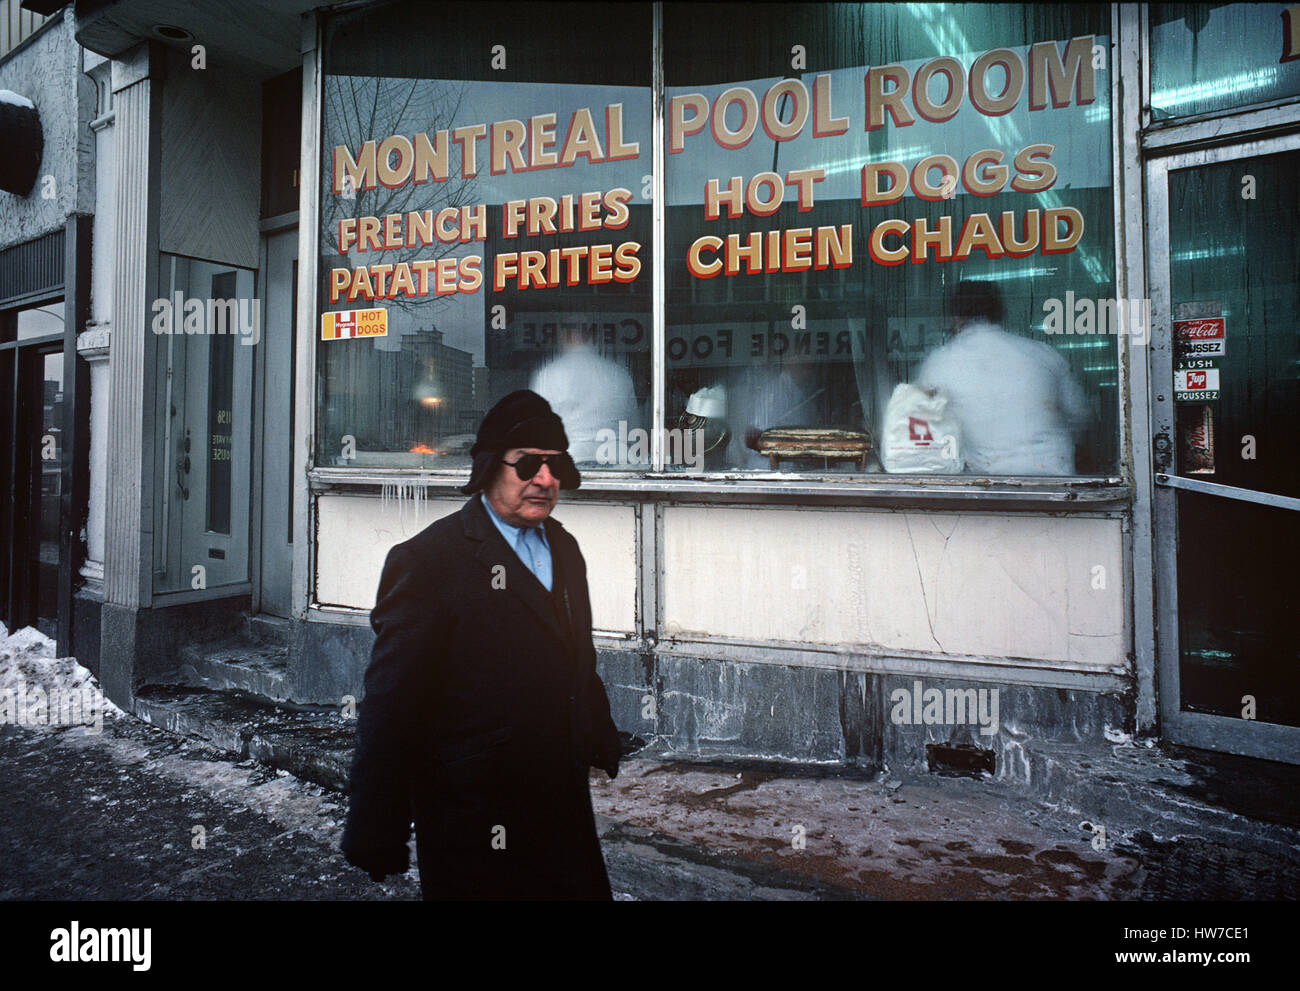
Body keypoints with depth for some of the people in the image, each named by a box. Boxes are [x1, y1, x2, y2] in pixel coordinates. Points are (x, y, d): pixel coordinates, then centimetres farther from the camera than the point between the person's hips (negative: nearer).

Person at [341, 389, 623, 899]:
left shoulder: (563, 548, 8)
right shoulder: (428, 558, -15)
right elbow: (390, 702, -16)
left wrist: (601, 734, 19)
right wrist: (376, 833, -15)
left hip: (565, 799, 7)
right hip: (476, 823, -6)